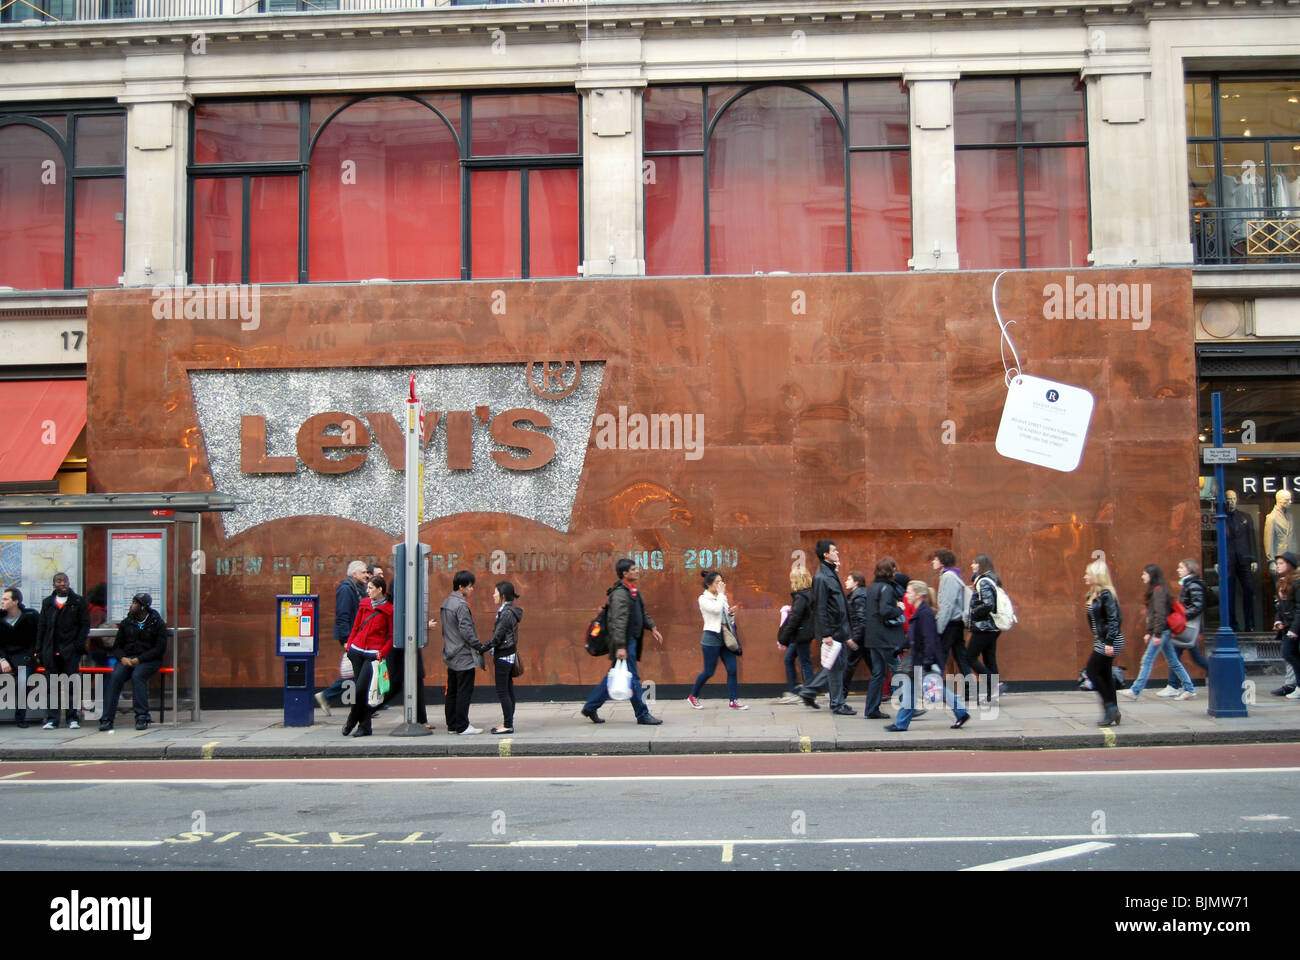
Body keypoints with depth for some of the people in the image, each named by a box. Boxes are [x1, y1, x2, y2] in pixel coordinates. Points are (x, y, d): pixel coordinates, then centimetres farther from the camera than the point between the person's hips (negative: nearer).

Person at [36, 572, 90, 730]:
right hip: (51, 651, 3)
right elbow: (41, 627, 13)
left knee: (71, 685, -2)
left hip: (71, 651, -3)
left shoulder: (78, 601, 5)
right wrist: (39, 650, 6)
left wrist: (79, 644, -9)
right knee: (53, 686, 3)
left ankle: (73, 718, 2)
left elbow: (85, 624, 2)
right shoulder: (47, 603, 14)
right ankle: (52, 719, 7)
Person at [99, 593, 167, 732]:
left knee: (137, 675, -34)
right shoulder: (126, 622, 14)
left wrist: (139, 659, -15)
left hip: (149, 659, -3)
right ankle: (107, 719, -29)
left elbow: (160, 648, -5)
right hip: (127, 659, 3)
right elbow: (117, 646, 16)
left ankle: (142, 717, -31)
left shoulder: (157, 623, 2)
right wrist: (122, 658, -8)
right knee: (115, 676, -27)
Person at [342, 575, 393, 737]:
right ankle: (365, 726, 14)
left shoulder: (389, 610, -4)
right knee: (360, 689, 6)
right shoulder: (364, 604, 11)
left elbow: (392, 636, -2)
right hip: (357, 651, 5)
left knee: (361, 689, -11)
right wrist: (349, 645, 10)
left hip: (373, 654, -5)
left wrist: (382, 653, -10)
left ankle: (352, 721, 9)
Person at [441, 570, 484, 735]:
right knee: (464, 692, -3)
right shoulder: (461, 605, -18)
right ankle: (462, 726, 0)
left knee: (452, 691, 13)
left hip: (451, 655, 9)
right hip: (464, 656, -9)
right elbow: (466, 630, -22)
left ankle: (452, 725, 18)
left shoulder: (446, 602, 12)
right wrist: (480, 647, -13)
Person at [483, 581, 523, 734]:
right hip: (507, 656, 10)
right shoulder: (508, 611, 13)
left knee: (502, 692, -5)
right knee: (508, 691, 13)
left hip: (504, 657, -10)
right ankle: (507, 723, 18)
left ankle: (508, 725, -2)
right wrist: (495, 656, 16)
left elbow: (497, 637, -20)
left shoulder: (506, 613, -18)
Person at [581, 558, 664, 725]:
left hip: (632, 640, 10)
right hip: (624, 642, -10)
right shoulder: (620, 593, -18)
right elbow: (618, 622, -24)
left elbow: (642, 613, 29)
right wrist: (620, 647, -29)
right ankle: (642, 715, 7)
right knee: (633, 679, -2)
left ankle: (590, 707, 22)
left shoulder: (633, 591, 14)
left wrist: (652, 628, 22)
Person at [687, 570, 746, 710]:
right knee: (709, 671, 1)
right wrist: (721, 594, -14)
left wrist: (731, 613, -4)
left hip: (725, 638, 6)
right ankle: (693, 696, 20)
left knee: (732, 669, -2)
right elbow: (716, 609, -25)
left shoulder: (720, 598, 13)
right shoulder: (704, 599, -7)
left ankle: (734, 701, 2)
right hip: (711, 637, -6)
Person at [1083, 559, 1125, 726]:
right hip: (1102, 641, 10)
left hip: (1110, 642, -10)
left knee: (1092, 671, -7)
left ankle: (1110, 707, -1)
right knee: (1105, 676, 11)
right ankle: (1113, 715, 15)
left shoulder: (1106, 594, -16)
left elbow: (1114, 619, -20)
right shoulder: (1094, 594, 12)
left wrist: (1109, 642, -22)